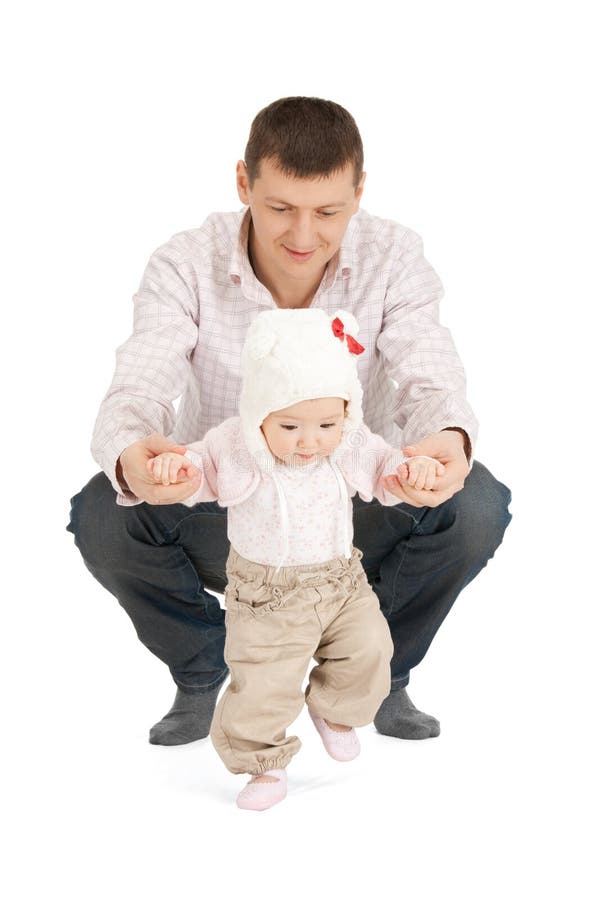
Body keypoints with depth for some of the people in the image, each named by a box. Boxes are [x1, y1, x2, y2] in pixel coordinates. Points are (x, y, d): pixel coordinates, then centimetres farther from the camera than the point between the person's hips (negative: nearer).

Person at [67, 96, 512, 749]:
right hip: (220, 519, 0)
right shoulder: (186, 266, -15)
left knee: (477, 505, -27)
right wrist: (129, 455, -53)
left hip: (354, 518, 1)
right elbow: (137, 388, -26)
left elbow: (429, 377, -24)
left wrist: (449, 439, -51)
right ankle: (199, 674, 3)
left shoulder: (392, 257, -12)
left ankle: (383, 674, 3)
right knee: (101, 515, -28)